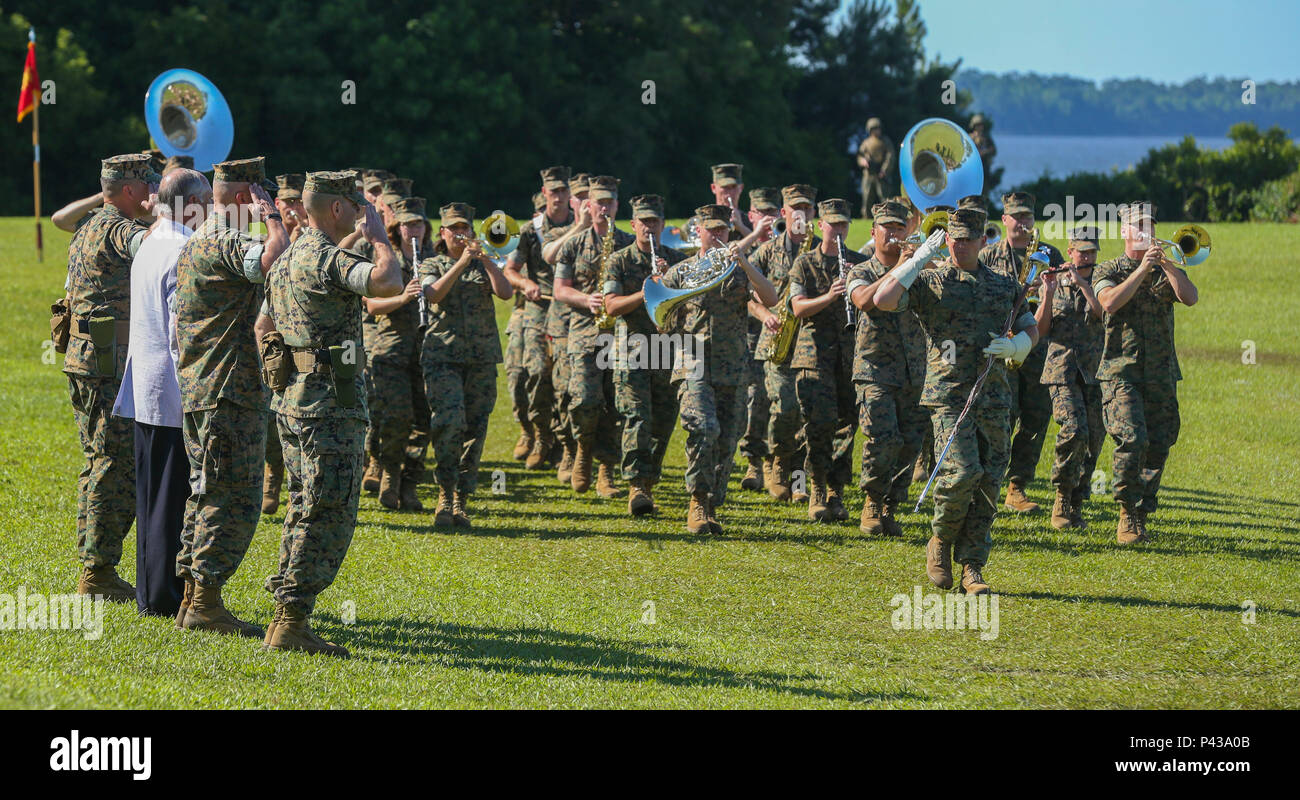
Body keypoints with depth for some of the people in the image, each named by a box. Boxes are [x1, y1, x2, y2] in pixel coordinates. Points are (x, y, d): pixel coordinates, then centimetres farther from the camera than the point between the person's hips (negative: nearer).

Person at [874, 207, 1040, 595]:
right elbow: (883, 299, -12)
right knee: (963, 473, -19)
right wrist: (919, 259, -11)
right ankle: (940, 543, 7)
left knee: (988, 484, 1)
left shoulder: (1004, 286, 15)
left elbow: (1031, 328, 25)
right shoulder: (929, 281, 3)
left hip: (994, 398, 4)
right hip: (949, 394, -4)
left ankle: (972, 567, 8)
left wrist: (1015, 344, 1)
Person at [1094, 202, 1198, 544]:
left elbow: (1190, 297, -7)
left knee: (1157, 448, 2)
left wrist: (1167, 264, -17)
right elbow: (1110, 302, -14)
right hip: (1121, 371, -3)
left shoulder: (1167, 271, 14)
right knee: (1132, 439, -21)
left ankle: (1141, 517, 15)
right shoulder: (1107, 271, 7)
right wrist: (1142, 270, -18)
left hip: (1161, 374, 3)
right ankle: (1128, 513, -7)